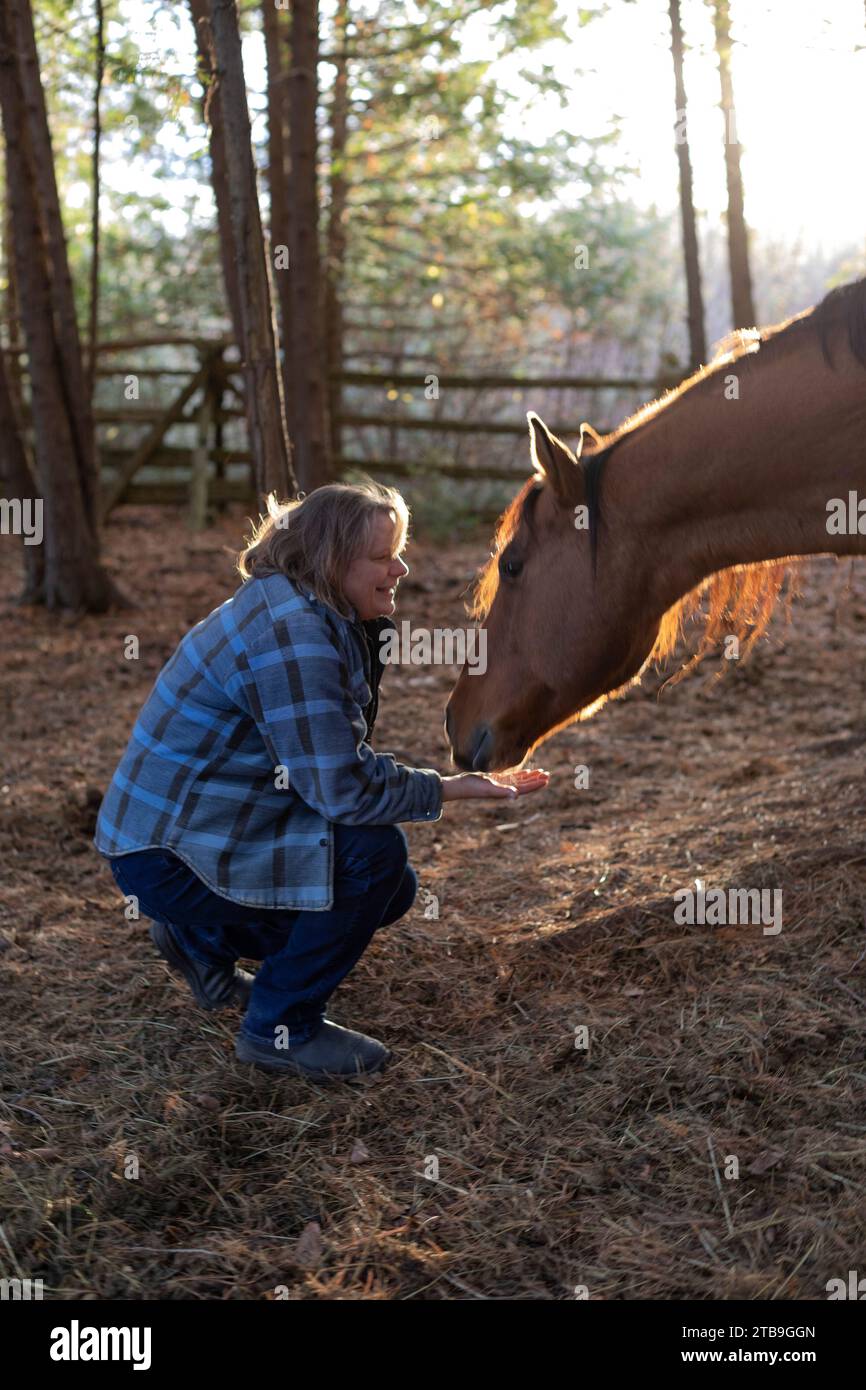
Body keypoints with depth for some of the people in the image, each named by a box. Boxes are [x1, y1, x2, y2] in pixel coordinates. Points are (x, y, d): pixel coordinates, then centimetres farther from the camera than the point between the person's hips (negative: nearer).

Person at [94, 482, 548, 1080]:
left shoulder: (315, 617, 7)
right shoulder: (290, 633, -26)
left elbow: (331, 761, 8)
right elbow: (342, 789, -27)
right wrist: (450, 789, -16)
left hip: (209, 821, 10)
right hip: (166, 853, -10)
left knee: (394, 888, 12)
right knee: (374, 852, -23)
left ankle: (203, 941, 24)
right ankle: (281, 1029, -5)